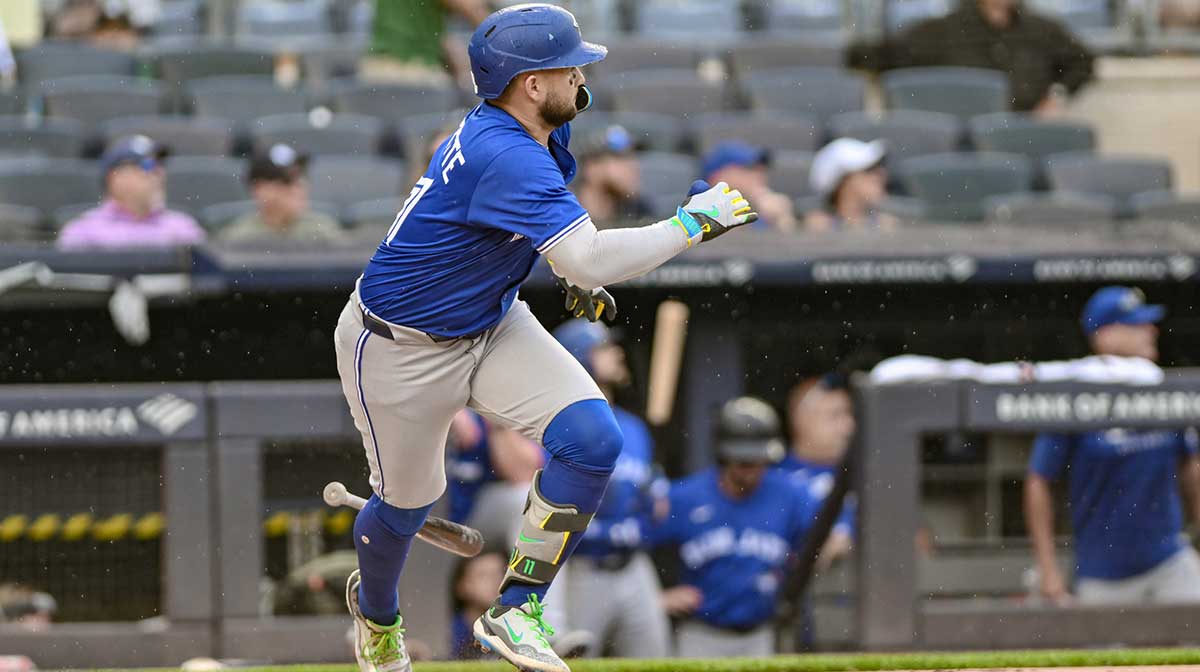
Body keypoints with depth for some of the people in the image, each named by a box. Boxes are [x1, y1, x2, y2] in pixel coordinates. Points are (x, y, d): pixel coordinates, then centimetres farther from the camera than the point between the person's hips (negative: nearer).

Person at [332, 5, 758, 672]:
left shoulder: (540, 137, -4)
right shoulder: (504, 157, -35)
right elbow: (590, 260, -43)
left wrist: (580, 273, 19)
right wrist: (692, 223, -34)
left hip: (493, 325, 8)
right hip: (403, 351, -8)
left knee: (593, 438, -14)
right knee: (408, 501, 11)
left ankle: (516, 612, -4)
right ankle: (376, 612, 46)